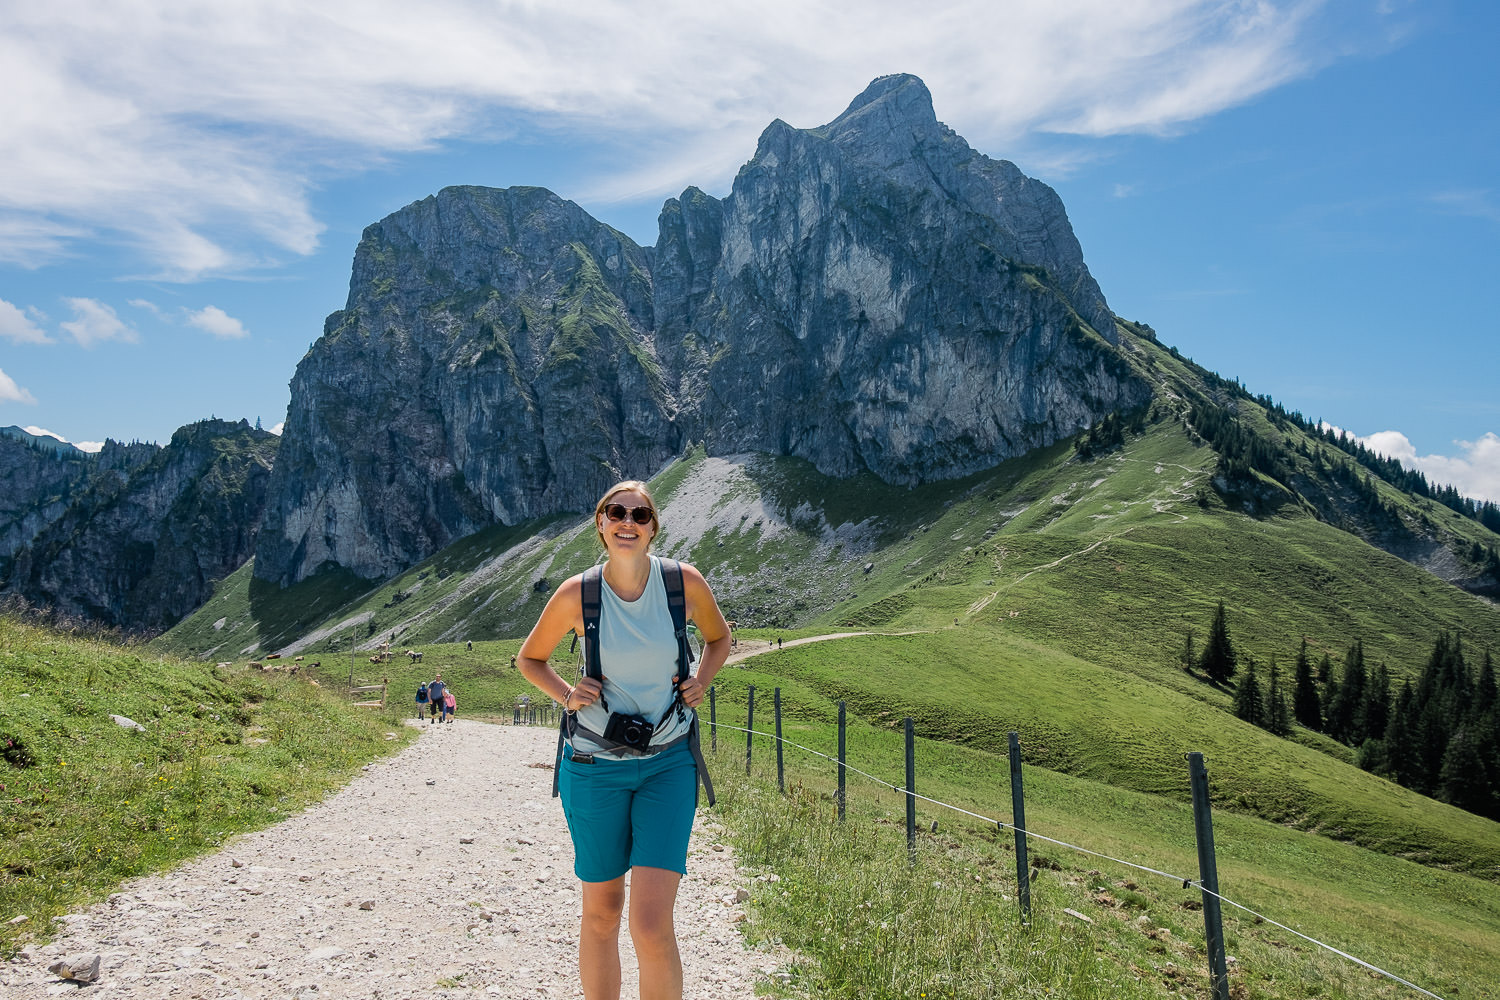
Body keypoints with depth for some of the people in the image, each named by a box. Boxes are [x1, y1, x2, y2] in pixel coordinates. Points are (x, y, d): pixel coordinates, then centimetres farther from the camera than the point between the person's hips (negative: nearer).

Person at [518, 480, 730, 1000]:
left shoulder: (685, 582, -6)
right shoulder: (577, 593, -7)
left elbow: (718, 637, 15)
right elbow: (529, 658, 10)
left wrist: (700, 684, -1)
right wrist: (565, 695, -7)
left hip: (668, 763, 0)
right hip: (595, 765, 1)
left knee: (652, 926, -9)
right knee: (601, 913, 13)